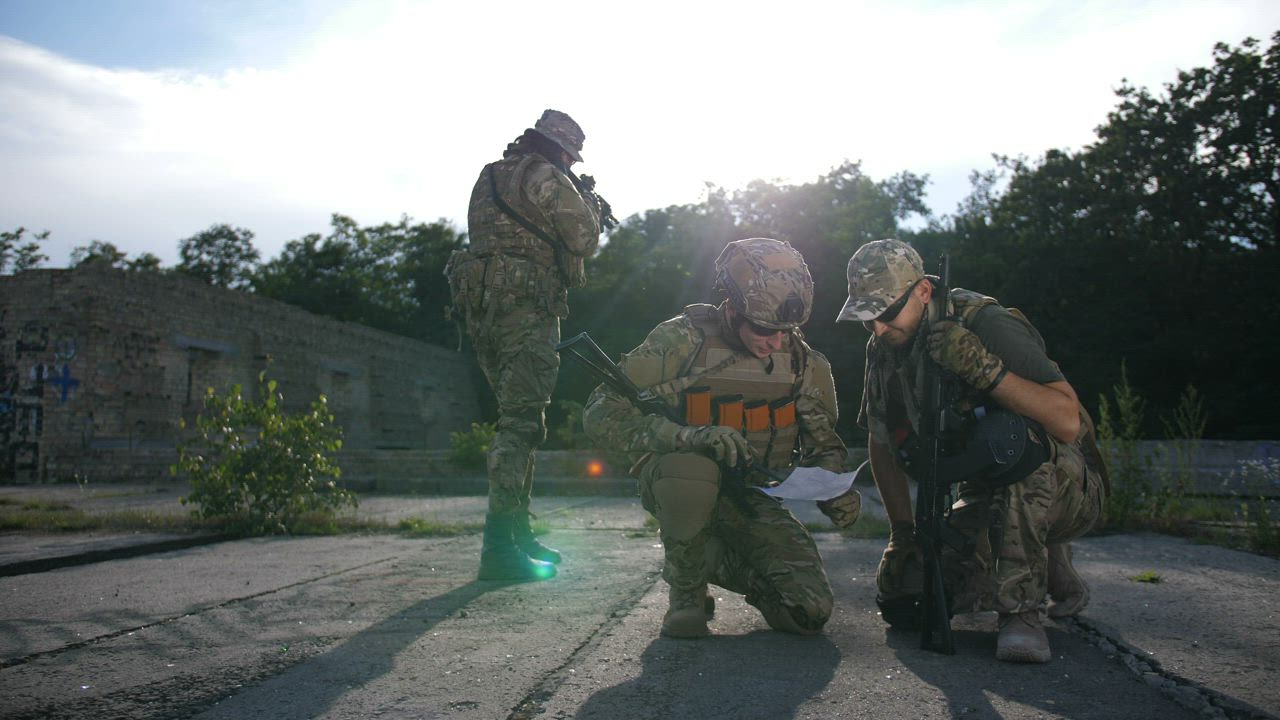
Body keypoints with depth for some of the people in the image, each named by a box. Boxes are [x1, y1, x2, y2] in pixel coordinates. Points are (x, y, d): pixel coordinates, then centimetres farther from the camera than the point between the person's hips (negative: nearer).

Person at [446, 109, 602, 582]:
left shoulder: (489, 176, 23)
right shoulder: (545, 176, -3)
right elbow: (584, 240, -3)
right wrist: (590, 204, 17)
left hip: (481, 311, 9)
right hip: (526, 310, -9)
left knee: (520, 418, 14)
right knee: (520, 423, -12)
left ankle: (519, 533, 19)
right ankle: (500, 546, -16)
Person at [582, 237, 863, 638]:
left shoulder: (804, 364, -2)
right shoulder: (683, 340, -16)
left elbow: (823, 445, 12)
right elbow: (602, 414, -23)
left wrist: (837, 492, -11)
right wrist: (690, 435, -37)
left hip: (751, 500, 4)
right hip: (678, 483, -4)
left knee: (811, 613, -14)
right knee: (691, 469, -40)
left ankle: (715, 559, 16)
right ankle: (687, 590, -10)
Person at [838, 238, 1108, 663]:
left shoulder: (986, 325, -21)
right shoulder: (884, 350, -1)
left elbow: (1068, 422, -29)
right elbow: (881, 443, 10)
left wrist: (985, 369, -38)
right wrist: (902, 531, 4)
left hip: (1066, 488, -6)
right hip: (985, 497, 7)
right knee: (904, 601, -8)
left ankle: (1022, 609, -25)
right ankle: (1050, 569, 15)